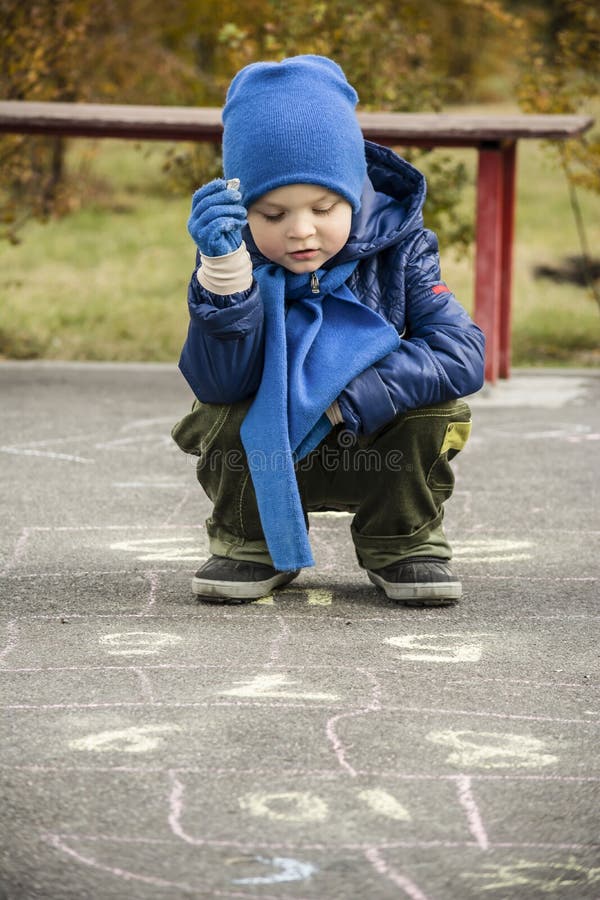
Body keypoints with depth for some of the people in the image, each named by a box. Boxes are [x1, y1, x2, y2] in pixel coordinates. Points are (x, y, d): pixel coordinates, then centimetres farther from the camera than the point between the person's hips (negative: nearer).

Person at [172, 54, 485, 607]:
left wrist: (348, 401, -34)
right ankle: (251, 544, 0)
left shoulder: (398, 250, -13)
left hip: (377, 457, 1)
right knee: (224, 416, -30)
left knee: (440, 410, -27)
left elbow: (462, 353, -25)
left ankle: (403, 543, 1)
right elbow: (218, 383, -26)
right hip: (263, 456, 0)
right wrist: (223, 270, -41)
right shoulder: (237, 256, -15)